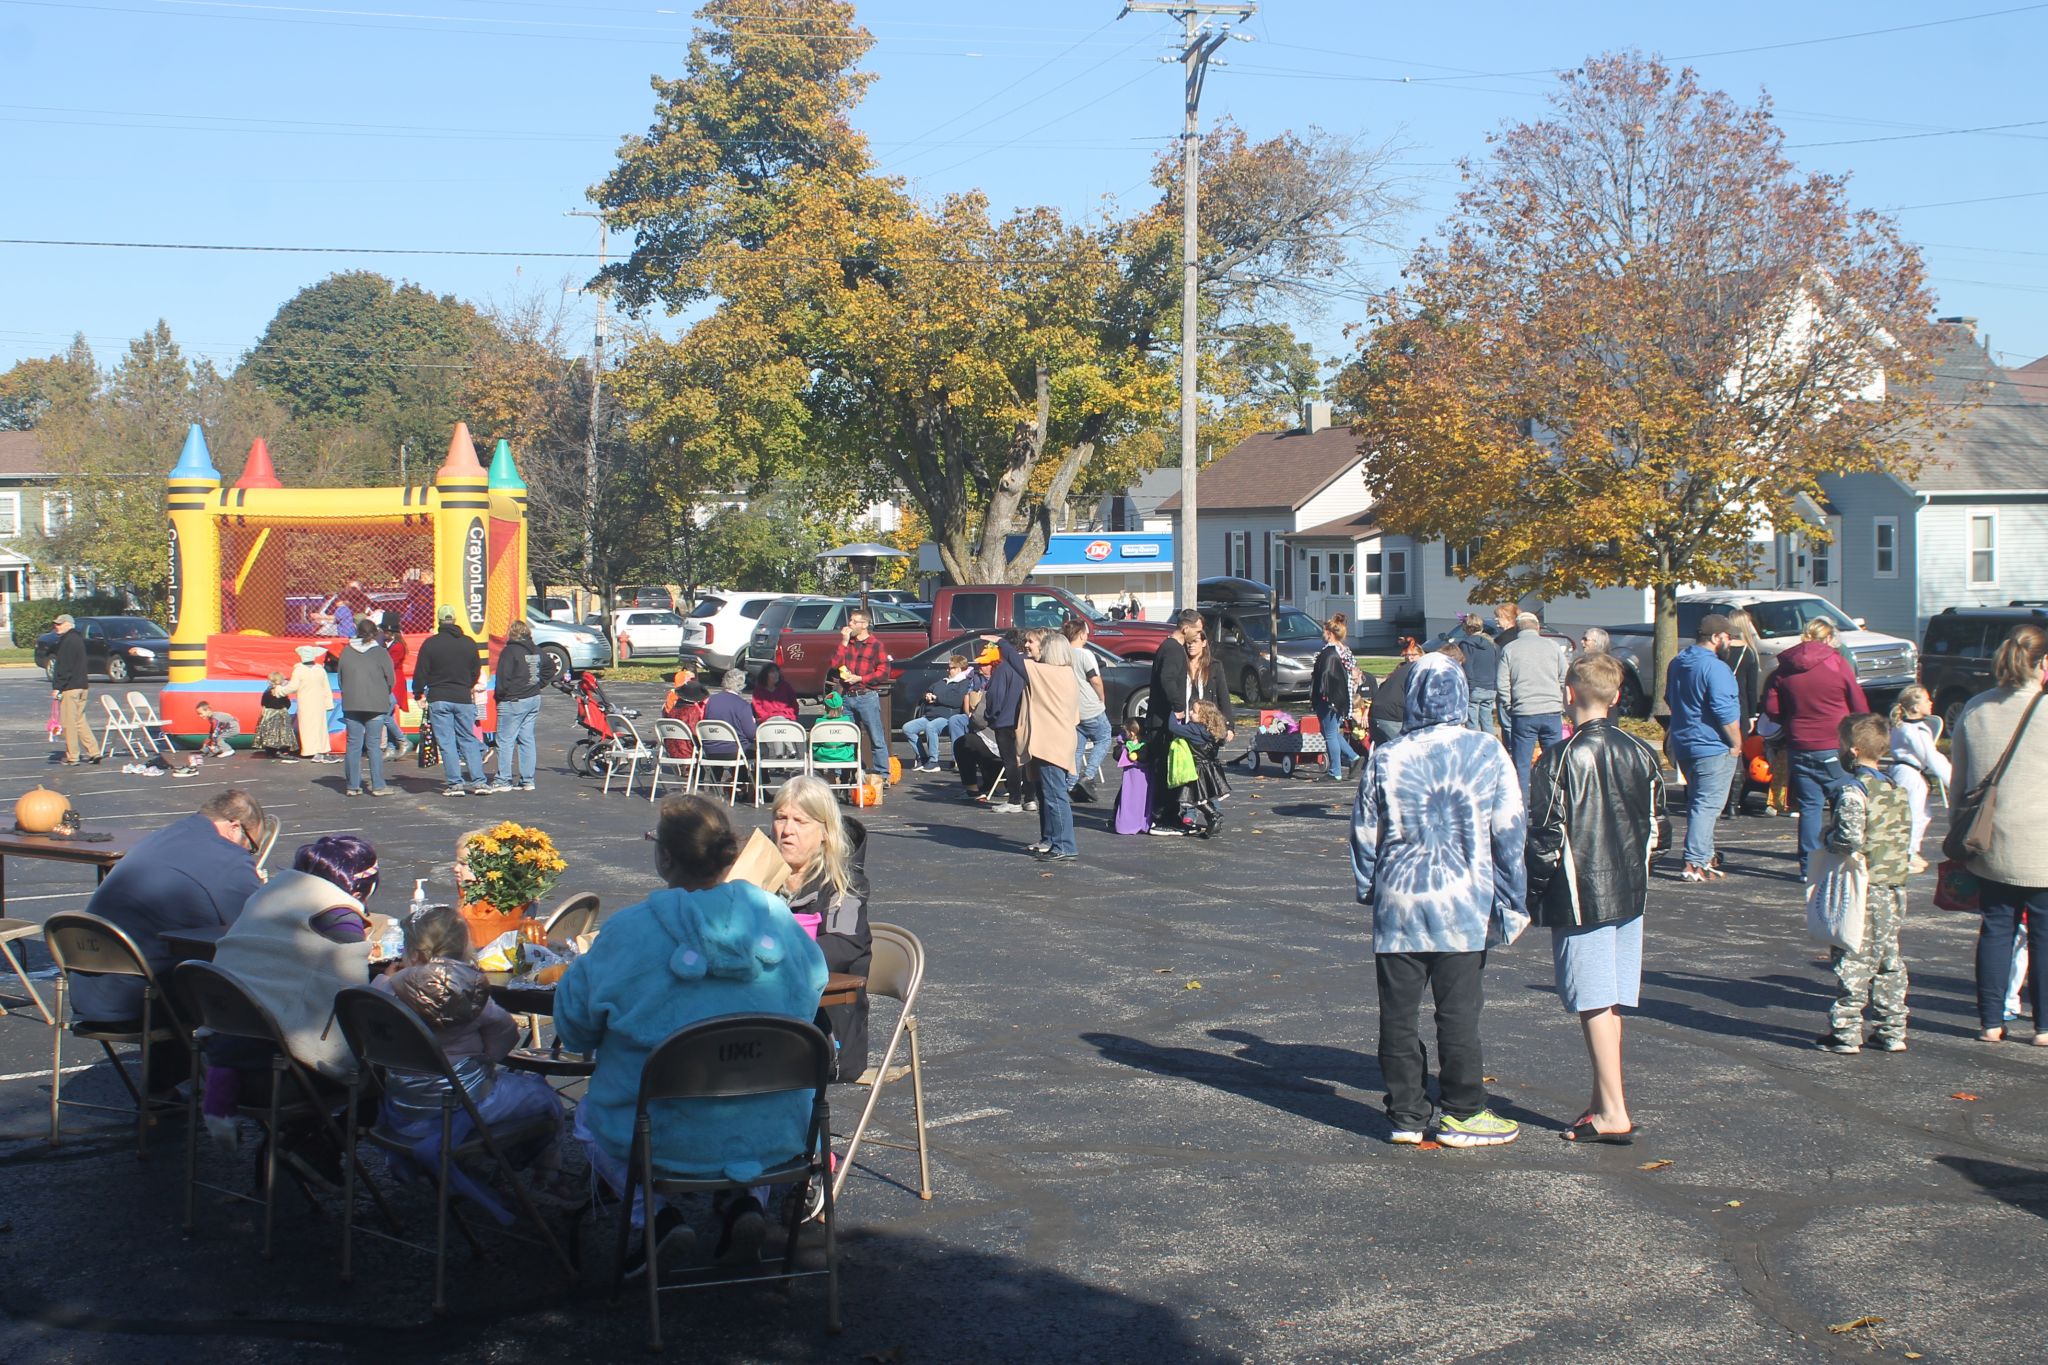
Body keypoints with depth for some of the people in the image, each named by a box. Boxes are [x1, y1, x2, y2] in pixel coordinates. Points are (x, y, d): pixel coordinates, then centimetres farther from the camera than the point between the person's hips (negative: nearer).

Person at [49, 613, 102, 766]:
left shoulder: (67, 641, -13)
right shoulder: (79, 639, 16)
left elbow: (64, 667, -18)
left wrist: (57, 687, -17)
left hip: (69, 687, -9)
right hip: (81, 685, 9)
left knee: (69, 723, -4)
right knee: (80, 720, 14)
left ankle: (72, 757, -1)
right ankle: (94, 752, 10)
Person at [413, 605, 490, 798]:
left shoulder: (430, 643, -7)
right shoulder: (469, 643, 4)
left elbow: (421, 673, -4)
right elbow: (476, 671, 13)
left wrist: (418, 693, 13)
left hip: (439, 700, -3)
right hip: (463, 699, 3)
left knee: (446, 742, 1)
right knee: (468, 740, 10)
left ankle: (456, 783, -3)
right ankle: (478, 780, 3)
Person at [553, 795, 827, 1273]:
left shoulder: (626, 932, -14)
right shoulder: (776, 918, -4)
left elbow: (575, 1028, -2)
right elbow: (811, 997, 13)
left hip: (666, 1141, -3)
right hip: (773, 1138, 3)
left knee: (590, 1113, 30)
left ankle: (655, 1214, 8)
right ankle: (745, 1201, 14)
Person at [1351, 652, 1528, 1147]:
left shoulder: (1385, 759, -3)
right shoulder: (1487, 754, -3)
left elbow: (1364, 834, 5)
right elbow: (1509, 832, 0)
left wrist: (1368, 890, 20)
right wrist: (1512, 901, 7)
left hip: (1398, 904, 1)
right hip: (1464, 907, 0)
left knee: (1398, 1013, 8)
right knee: (1458, 1012, 6)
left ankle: (1406, 1114, 14)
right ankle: (1462, 1115, 12)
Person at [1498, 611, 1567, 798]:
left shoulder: (1509, 649, 2)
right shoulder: (1552, 646, 6)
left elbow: (1503, 686, -2)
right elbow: (1565, 681, 7)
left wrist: (1509, 711, 8)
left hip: (1523, 714, -1)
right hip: (1552, 712, 1)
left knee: (1521, 764, 5)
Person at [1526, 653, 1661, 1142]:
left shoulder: (1561, 759, -14)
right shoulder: (1641, 754, 4)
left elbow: (1545, 838, -13)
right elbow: (1653, 826, 11)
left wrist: (1533, 898, -2)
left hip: (1581, 896, -6)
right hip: (1631, 894, 6)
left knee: (1594, 1005, -3)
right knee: (1612, 1003, 13)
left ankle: (1613, 1114, -2)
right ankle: (1603, 1098, 21)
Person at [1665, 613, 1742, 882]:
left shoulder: (1677, 663, 9)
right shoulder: (1715, 668, -19)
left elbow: (1670, 699, 22)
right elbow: (1725, 712, -22)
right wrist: (1736, 744, -12)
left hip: (1684, 744, 9)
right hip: (1712, 747, -9)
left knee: (1698, 802, 19)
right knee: (1708, 805, -7)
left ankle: (1705, 855, 28)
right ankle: (1695, 864, -11)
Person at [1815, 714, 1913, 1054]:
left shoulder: (1852, 791, -16)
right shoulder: (1898, 789, 9)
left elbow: (1850, 838, -24)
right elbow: (1906, 832, 13)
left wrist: (1828, 840, -6)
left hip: (1862, 890, -7)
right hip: (1894, 886, 7)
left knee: (1853, 961, -1)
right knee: (1889, 960, 14)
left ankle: (1845, 1032, 2)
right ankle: (1893, 1031, 17)